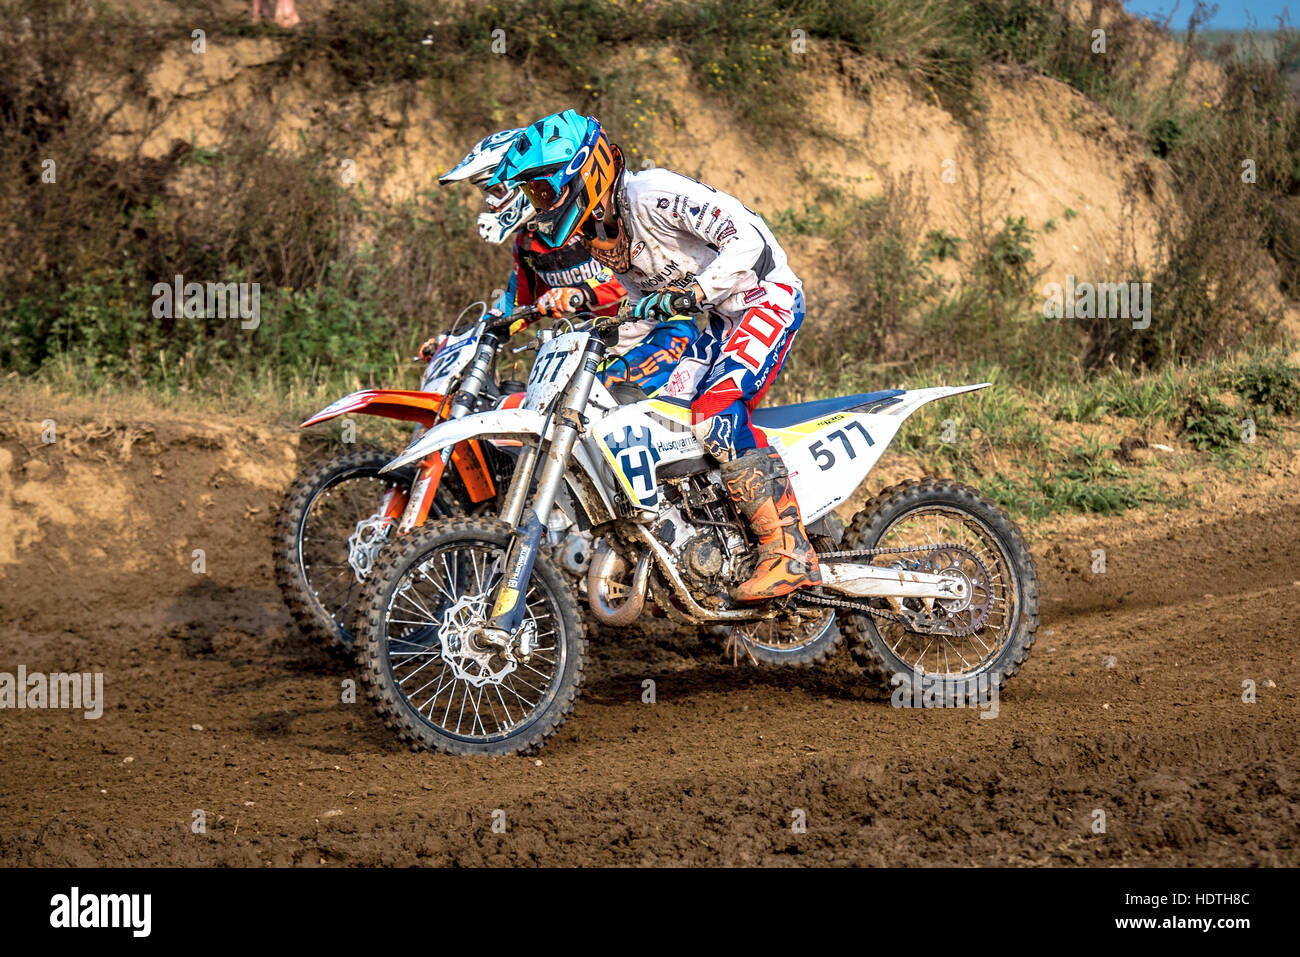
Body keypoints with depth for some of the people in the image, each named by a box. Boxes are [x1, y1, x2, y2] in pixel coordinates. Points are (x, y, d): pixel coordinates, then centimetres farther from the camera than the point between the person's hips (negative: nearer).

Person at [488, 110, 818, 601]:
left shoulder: (652, 195, -23)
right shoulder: (594, 233, 6)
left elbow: (748, 238, -31)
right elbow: (646, 307, 16)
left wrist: (691, 293, -37)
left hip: (765, 297, -10)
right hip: (715, 319, 10)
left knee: (714, 412, -26)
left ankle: (790, 550, -28)